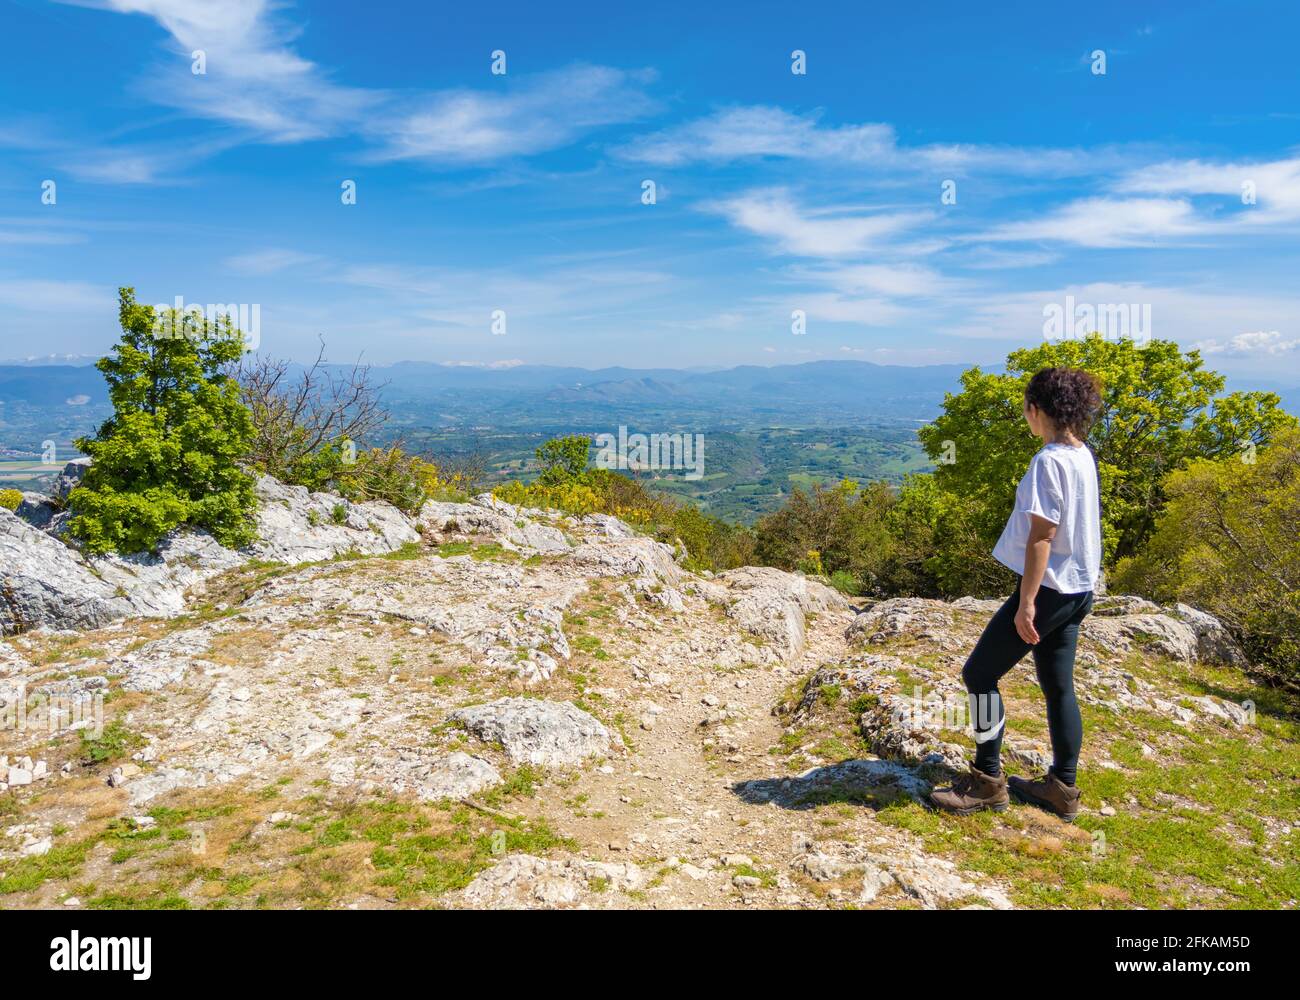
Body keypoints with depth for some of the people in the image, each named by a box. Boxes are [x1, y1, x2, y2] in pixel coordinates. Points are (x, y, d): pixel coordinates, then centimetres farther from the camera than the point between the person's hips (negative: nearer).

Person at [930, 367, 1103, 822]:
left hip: (1047, 589, -9)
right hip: (1078, 590, 9)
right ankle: (1062, 786, 24)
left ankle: (988, 781, 8)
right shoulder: (1083, 456, 9)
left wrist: (1025, 604, -20)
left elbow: (1041, 536, -22)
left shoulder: (1049, 461, -19)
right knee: (1057, 686, 15)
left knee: (979, 673, 1)